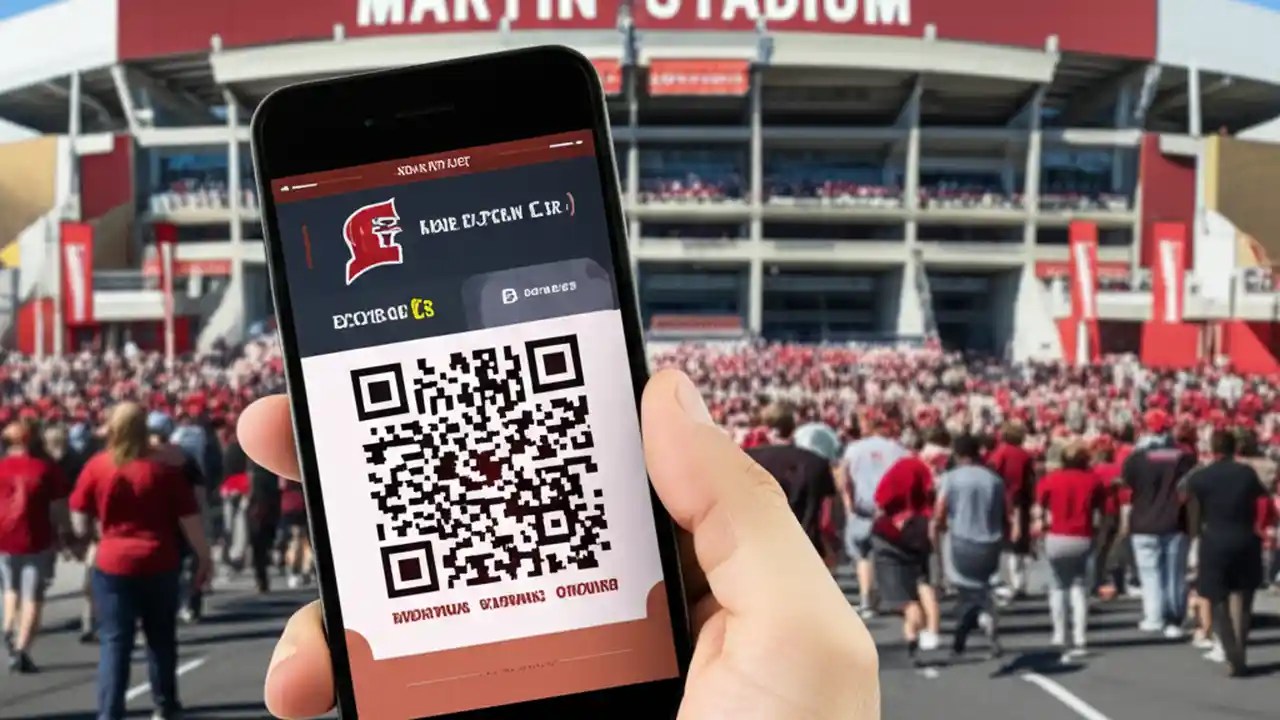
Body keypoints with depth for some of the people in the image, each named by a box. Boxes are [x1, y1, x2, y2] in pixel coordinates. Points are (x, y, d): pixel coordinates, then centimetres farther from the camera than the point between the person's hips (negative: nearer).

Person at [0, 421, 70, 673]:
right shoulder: (46, 468, -3)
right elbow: (59, 508, -4)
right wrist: (63, 534, 8)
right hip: (36, 541, -3)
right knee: (32, 598, 4)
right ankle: (21, 651, -4)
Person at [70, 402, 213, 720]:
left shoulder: (96, 466, -4)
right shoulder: (164, 466, -6)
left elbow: (80, 518, 3)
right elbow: (189, 517, -5)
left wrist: (88, 535, 24)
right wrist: (203, 555, 4)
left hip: (113, 564, 0)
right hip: (159, 564, 0)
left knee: (114, 642, 4)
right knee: (161, 638, 15)